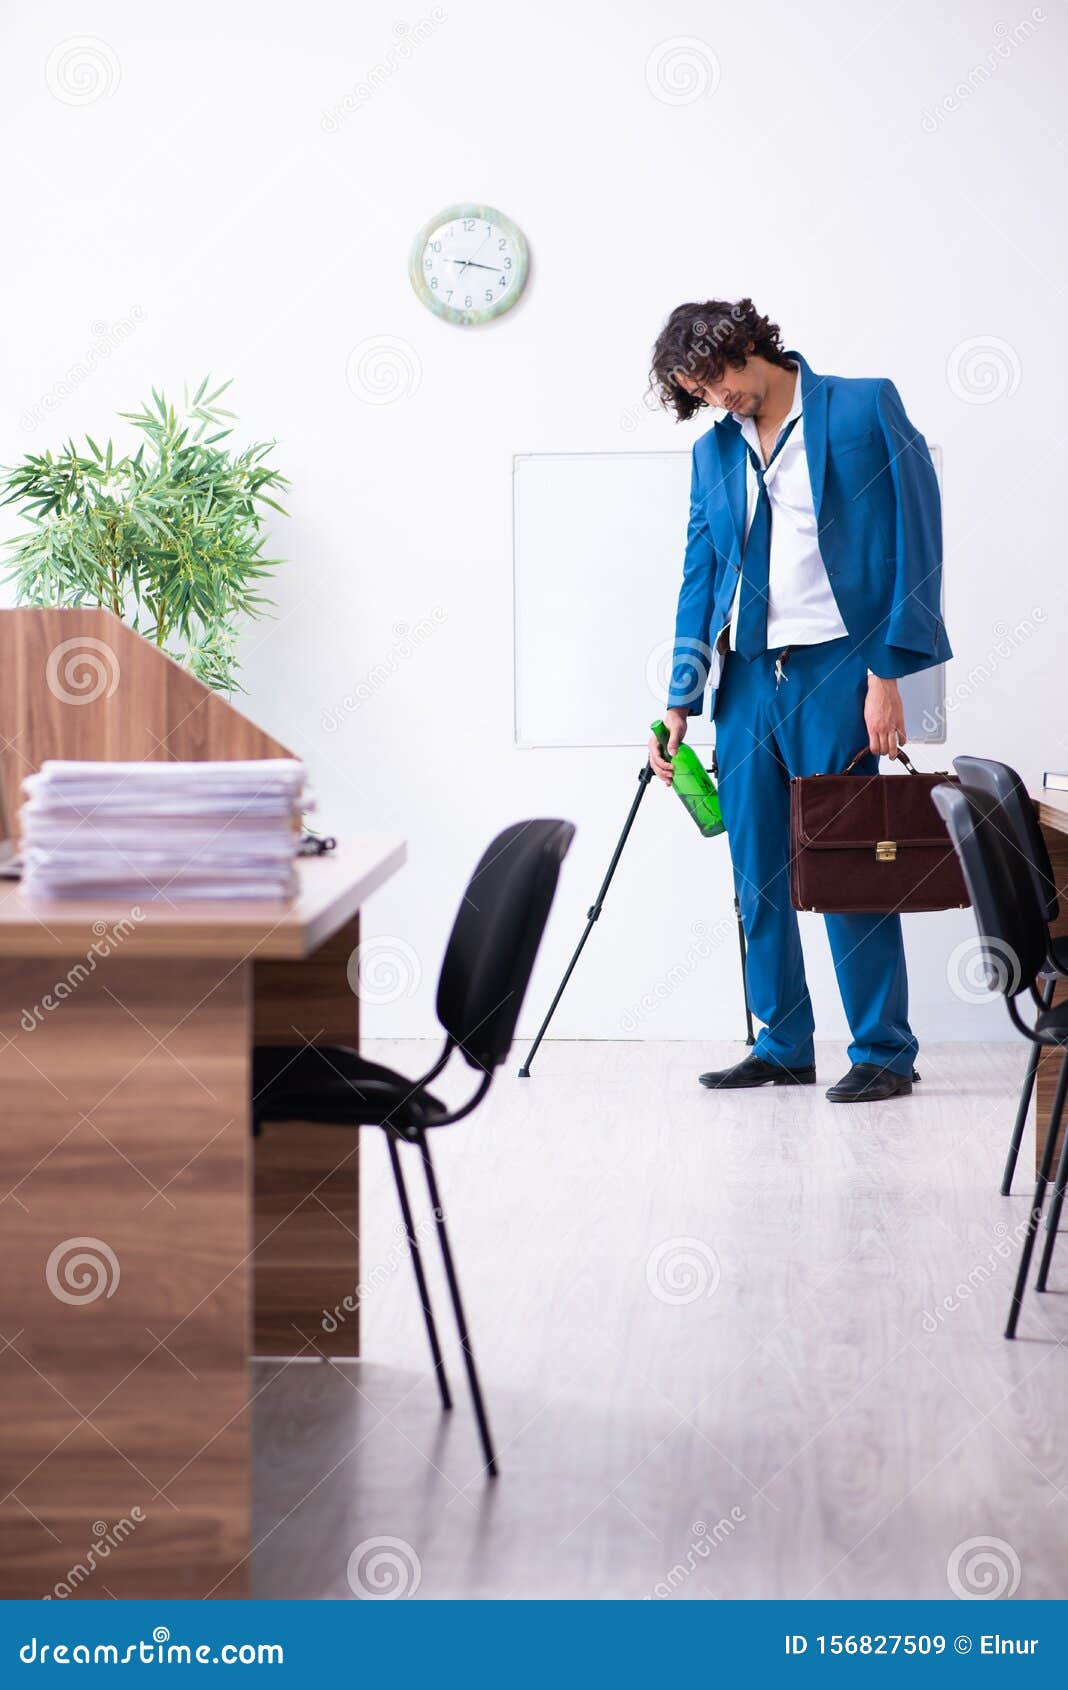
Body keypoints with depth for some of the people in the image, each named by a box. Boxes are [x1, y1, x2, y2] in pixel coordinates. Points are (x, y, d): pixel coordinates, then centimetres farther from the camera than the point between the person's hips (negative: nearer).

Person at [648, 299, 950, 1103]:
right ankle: (783, 1045, 17)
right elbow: (700, 579, 16)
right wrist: (679, 704, 8)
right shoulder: (713, 452, 15)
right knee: (759, 875, 7)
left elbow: (914, 541, -6)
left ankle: (885, 1051, 4)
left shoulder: (864, 409, -2)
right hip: (748, 677, 6)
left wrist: (887, 674, -11)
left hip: (833, 669, -6)